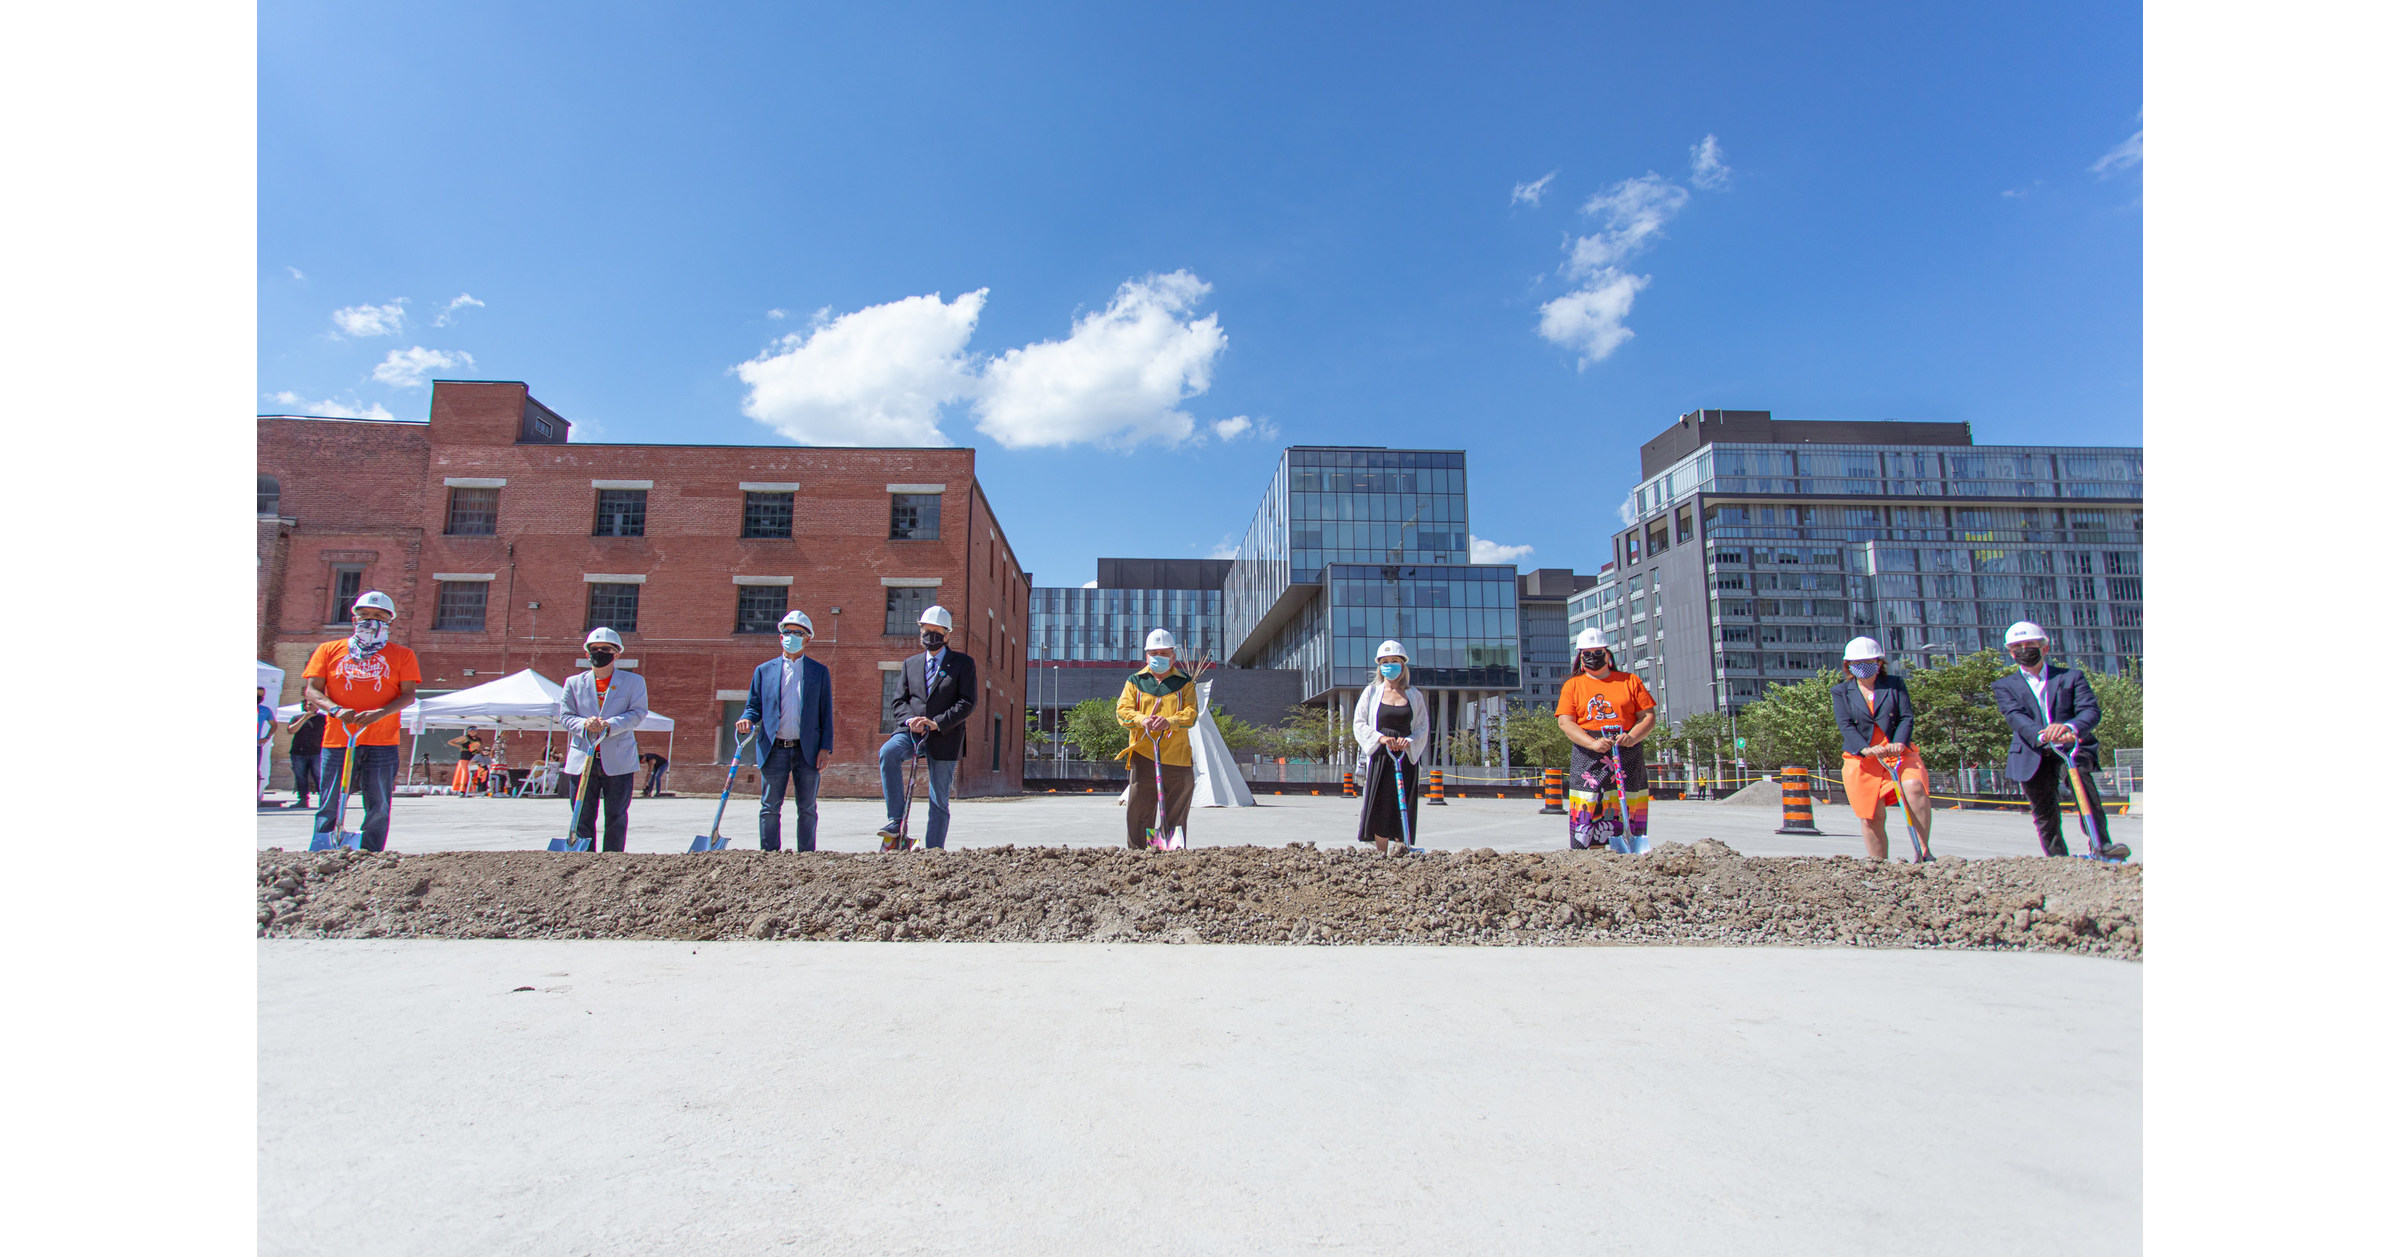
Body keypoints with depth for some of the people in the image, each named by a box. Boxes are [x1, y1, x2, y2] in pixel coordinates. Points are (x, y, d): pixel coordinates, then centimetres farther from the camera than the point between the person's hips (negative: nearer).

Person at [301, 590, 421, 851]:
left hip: (383, 743, -1)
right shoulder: (329, 650, 14)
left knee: (378, 807, 1)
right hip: (336, 739, 1)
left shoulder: (402, 655, 11)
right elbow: (311, 689, 7)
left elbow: (409, 695, 2)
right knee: (329, 807, 2)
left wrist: (379, 713, -17)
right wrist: (335, 709, -14)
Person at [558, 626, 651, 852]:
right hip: (582, 761, 2)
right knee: (582, 817, 4)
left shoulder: (634, 681, 5)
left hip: (618, 761, -2)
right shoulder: (574, 683, 12)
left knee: (616, 816, 3)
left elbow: (638, 713, -5)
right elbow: (566, 715, 6)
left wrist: (609, 725, -20)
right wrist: (584, 724, -16)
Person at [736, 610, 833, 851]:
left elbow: (826, 713, 6)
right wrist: (747, 720, -12)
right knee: (769, 808, 2)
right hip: (774, 750, 1)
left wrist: (826, 748, -3)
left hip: (807, 751, 0)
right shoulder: (764, 671, 11)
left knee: (807, 809, 4)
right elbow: (754, 706, 12)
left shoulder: (820, 672, 9)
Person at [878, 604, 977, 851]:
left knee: (939, 800, 1)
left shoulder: (963, 664, 5)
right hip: (912, 731, 3)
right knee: (887, 753, -29)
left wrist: (937, 723, -18)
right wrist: (910, 719, -12)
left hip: (944, 737, -2)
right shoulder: (910, 665, 17)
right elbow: (898, 701, 11)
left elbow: (967, 703, -5)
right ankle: (895, 821, -24)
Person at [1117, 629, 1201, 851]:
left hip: (1177, 755, 0)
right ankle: (1135, 850, 5)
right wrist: (1142, 719, -18)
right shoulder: (1135, 681, 14)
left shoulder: (1185, 682, 12)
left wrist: (1170, 721, -21)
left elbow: (1191, 713, -1)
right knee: (1140, 807, -1)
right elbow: (1123, 711, 4)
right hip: (1143, 755, 0)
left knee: (1177, 809, 4)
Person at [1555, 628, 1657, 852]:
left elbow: (1649, 715, 9)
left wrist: (1633, 737, -11)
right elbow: (1565, 722, 0)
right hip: (1588, 757, -1)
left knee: (1629, 811, -3)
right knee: (1588, 810, -8)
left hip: (1628, 756, 1)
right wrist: (1593, 743, -15)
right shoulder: (1572, 686, 11)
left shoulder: (1630, 681, 14)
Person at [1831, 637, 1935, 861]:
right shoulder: (1841, 691, 10)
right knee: (1870, 817, -1)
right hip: (1860, 758, 0)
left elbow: (1907, 717, 1)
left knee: (1915, 786, -29)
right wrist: (1866, 749, -22)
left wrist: (1899, 744, -19)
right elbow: (1845, 725, -4)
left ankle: (1923, 850, -19)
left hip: (1898, 752, 0)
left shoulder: (1895, 684, 11)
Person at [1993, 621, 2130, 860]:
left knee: (2080, 771, -32)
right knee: (2044, 813, 1)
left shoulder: (2071, 677, 11)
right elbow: (2016, 717, -9)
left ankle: (2101, 845, -31)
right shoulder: (2004, 686, 10)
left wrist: (2069, 727, -30)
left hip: (2072, 747, -1)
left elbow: (2091, 710, -6)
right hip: (2033, 756, 1)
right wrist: (2041, 735, -32)